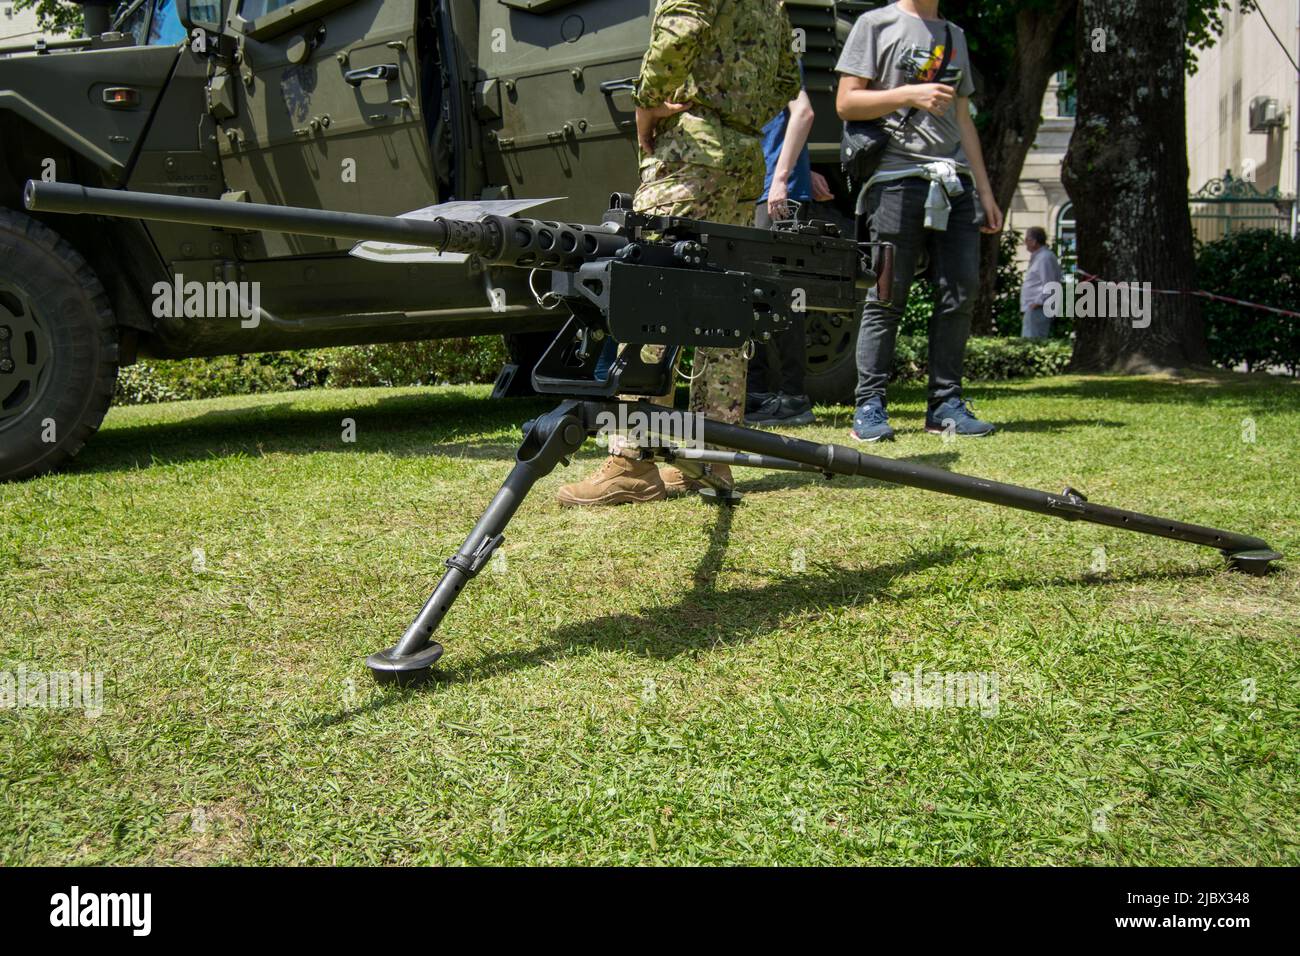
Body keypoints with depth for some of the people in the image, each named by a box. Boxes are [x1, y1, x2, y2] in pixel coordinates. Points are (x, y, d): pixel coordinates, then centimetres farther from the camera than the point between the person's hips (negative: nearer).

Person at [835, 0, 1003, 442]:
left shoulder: (955, 36, 23)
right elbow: (846, 103, -2)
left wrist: (985, 192, 17)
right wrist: (909, 94, -15)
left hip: (956, 184, 6)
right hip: (898, 178, -5)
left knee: (961, 292, -1)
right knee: (886, 297, -6)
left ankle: (946, 403, 6)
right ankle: (869, 406, -1)